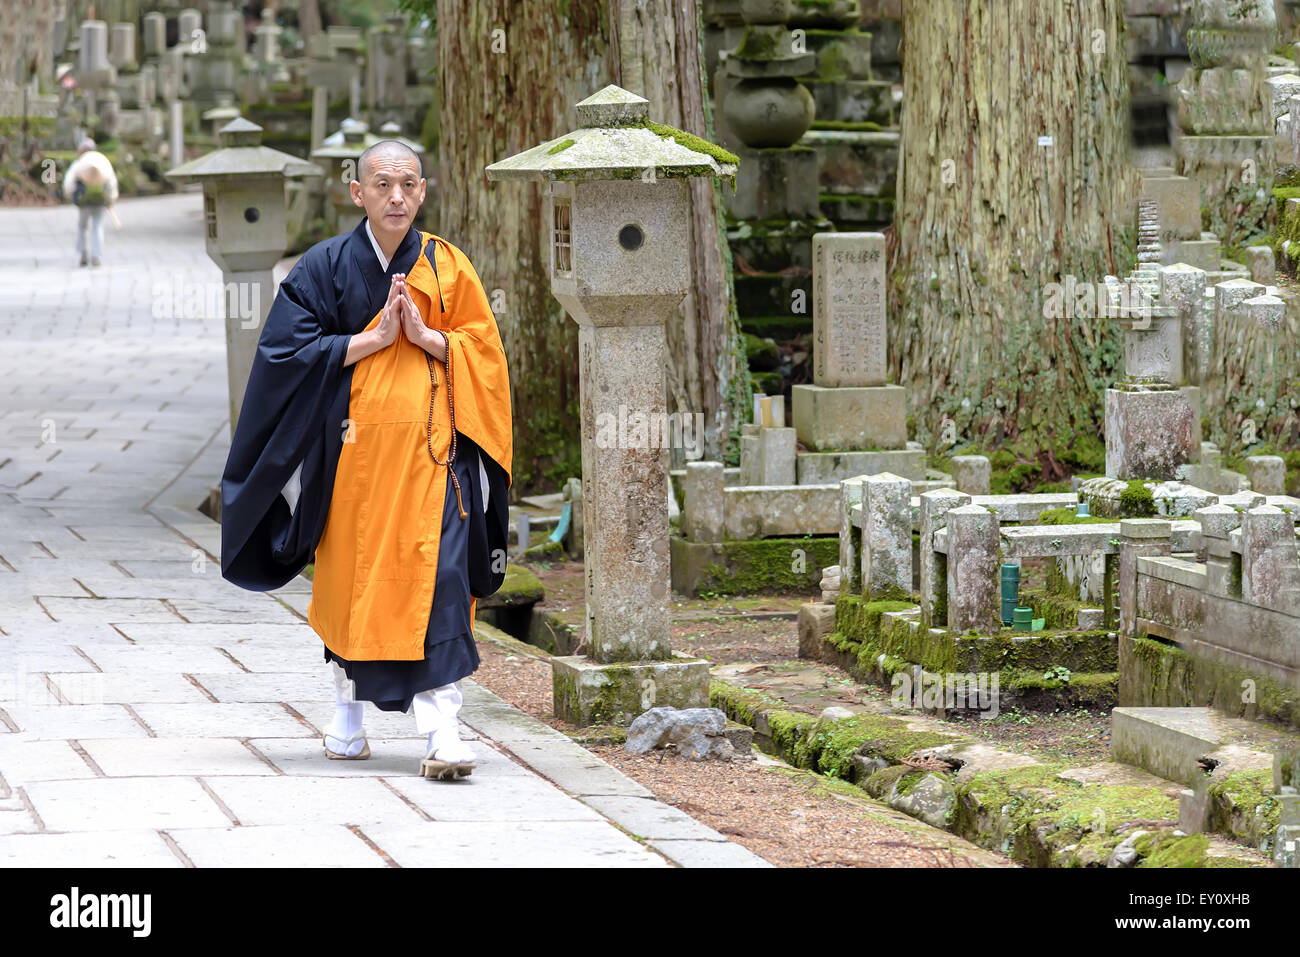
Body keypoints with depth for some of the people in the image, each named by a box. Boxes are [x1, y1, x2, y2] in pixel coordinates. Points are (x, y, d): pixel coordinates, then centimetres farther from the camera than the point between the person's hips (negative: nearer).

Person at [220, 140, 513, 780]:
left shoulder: (447, 267, 7)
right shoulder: (325, 268, 2)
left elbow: (483, 352, 5)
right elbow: (290, 351, -5)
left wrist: (423, 334, -11)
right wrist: (376, 336, -12)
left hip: (430, 447, 0)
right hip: (352, 448, 0)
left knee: (436, 579, -12)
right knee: (351, 579, 8)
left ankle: (441, 728, -18)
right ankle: (348, 710, 27)